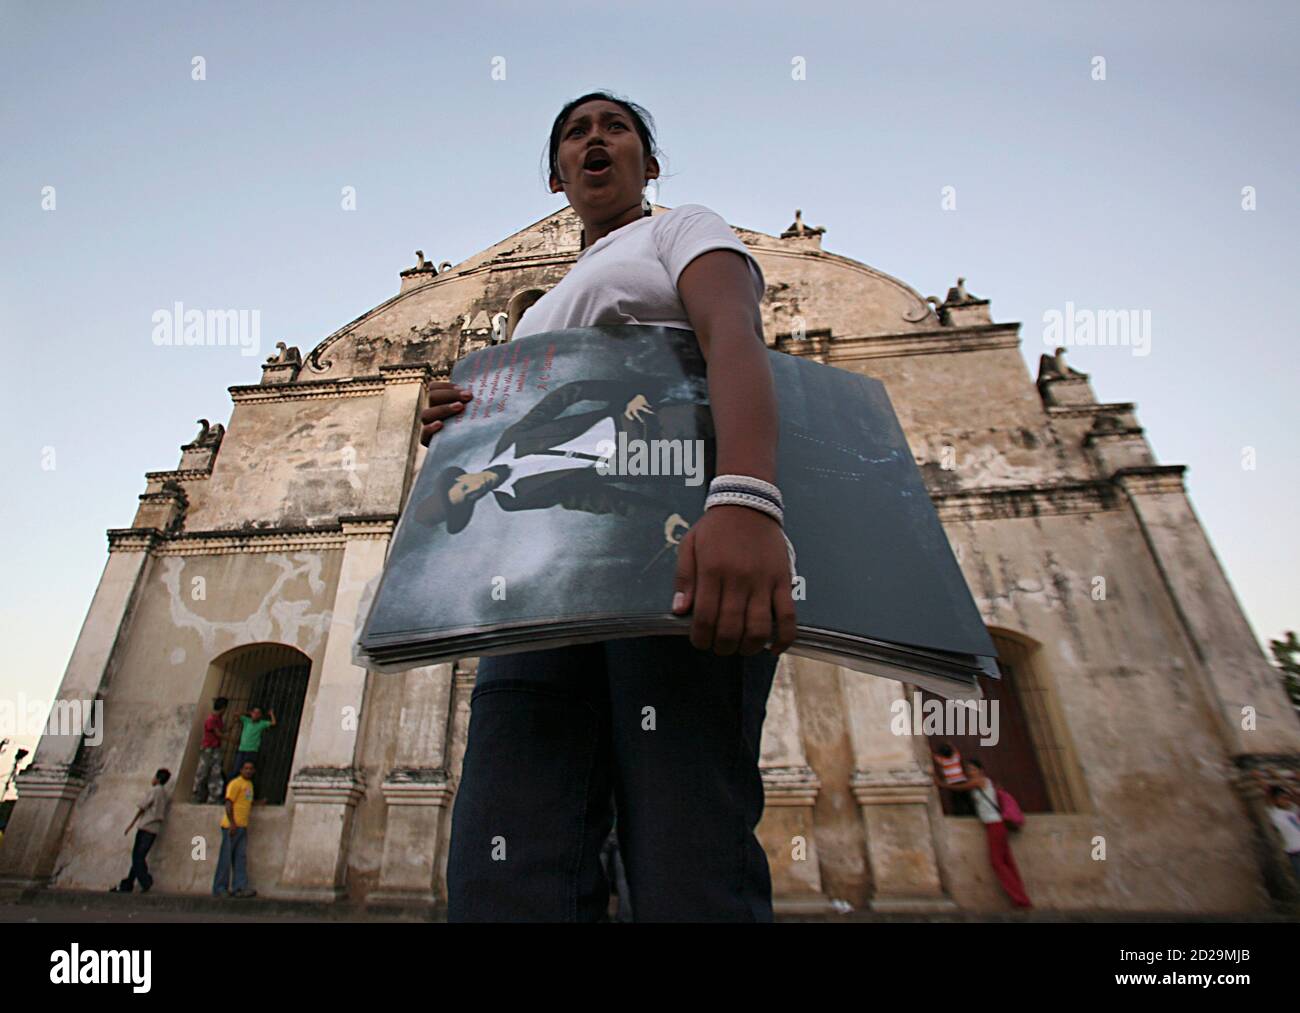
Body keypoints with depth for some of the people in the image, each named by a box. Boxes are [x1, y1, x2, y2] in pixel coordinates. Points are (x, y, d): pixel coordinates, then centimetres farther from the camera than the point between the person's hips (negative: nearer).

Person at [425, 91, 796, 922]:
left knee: (686, 869, -11)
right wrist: (464, 428, 8)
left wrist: (746, 500, -28)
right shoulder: (546, 311, 36)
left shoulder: (686, 228, 18)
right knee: (502, 877, -6)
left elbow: (735, 336, -7)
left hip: (694, 546, -5)